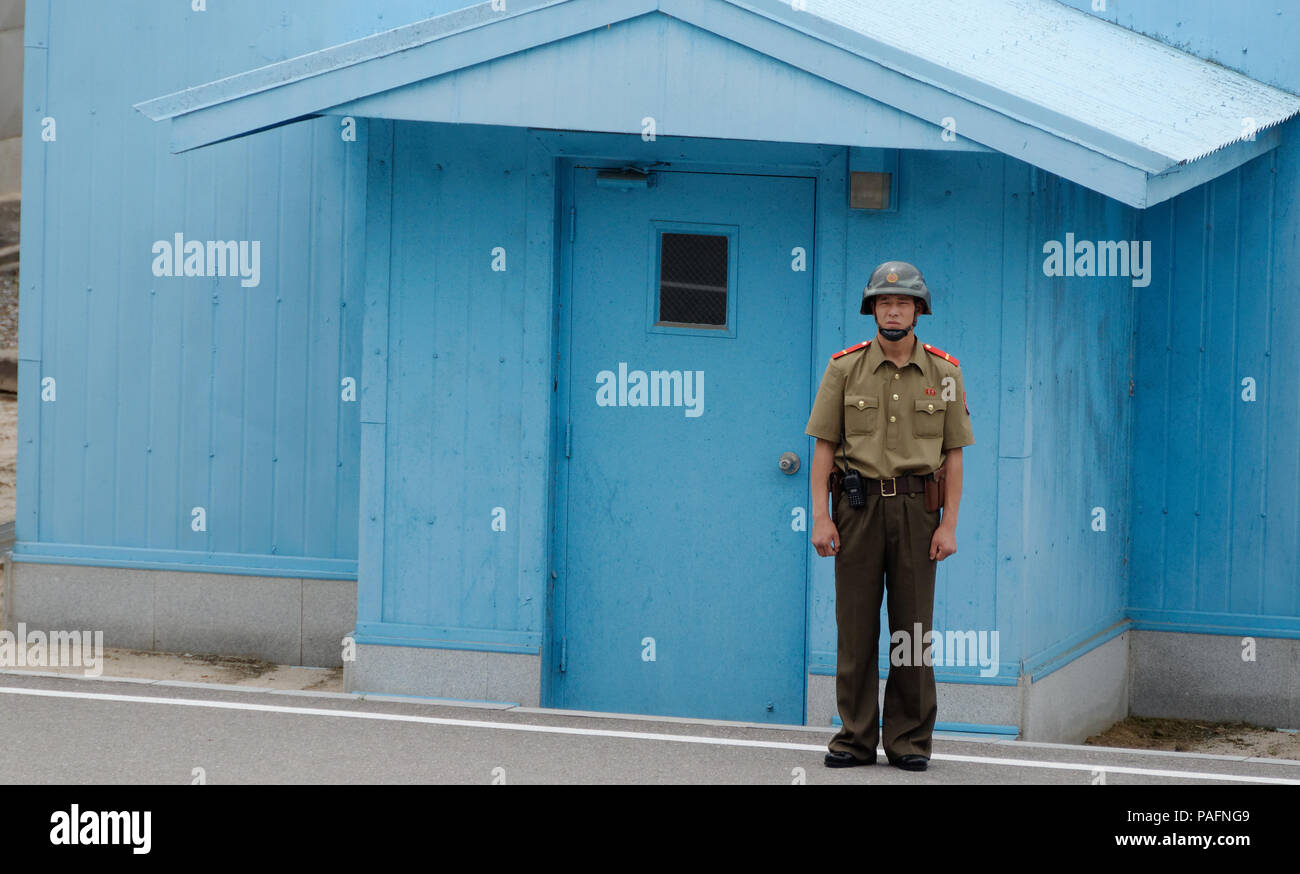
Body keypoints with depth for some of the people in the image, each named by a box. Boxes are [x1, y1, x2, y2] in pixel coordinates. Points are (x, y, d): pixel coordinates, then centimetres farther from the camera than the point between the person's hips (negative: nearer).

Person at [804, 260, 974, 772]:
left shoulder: (943, 373, 5)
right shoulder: (845, 369, 3)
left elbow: (953, 455, 6)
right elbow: (824, 447, 2)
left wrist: (949, 524, -2)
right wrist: (820, 517, -6)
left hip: (916, 506, 0)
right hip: (857, 505, 0)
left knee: (914, 627, 2)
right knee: (855, 625, 1)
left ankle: (910, 740, 9)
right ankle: (856, 738, 8)